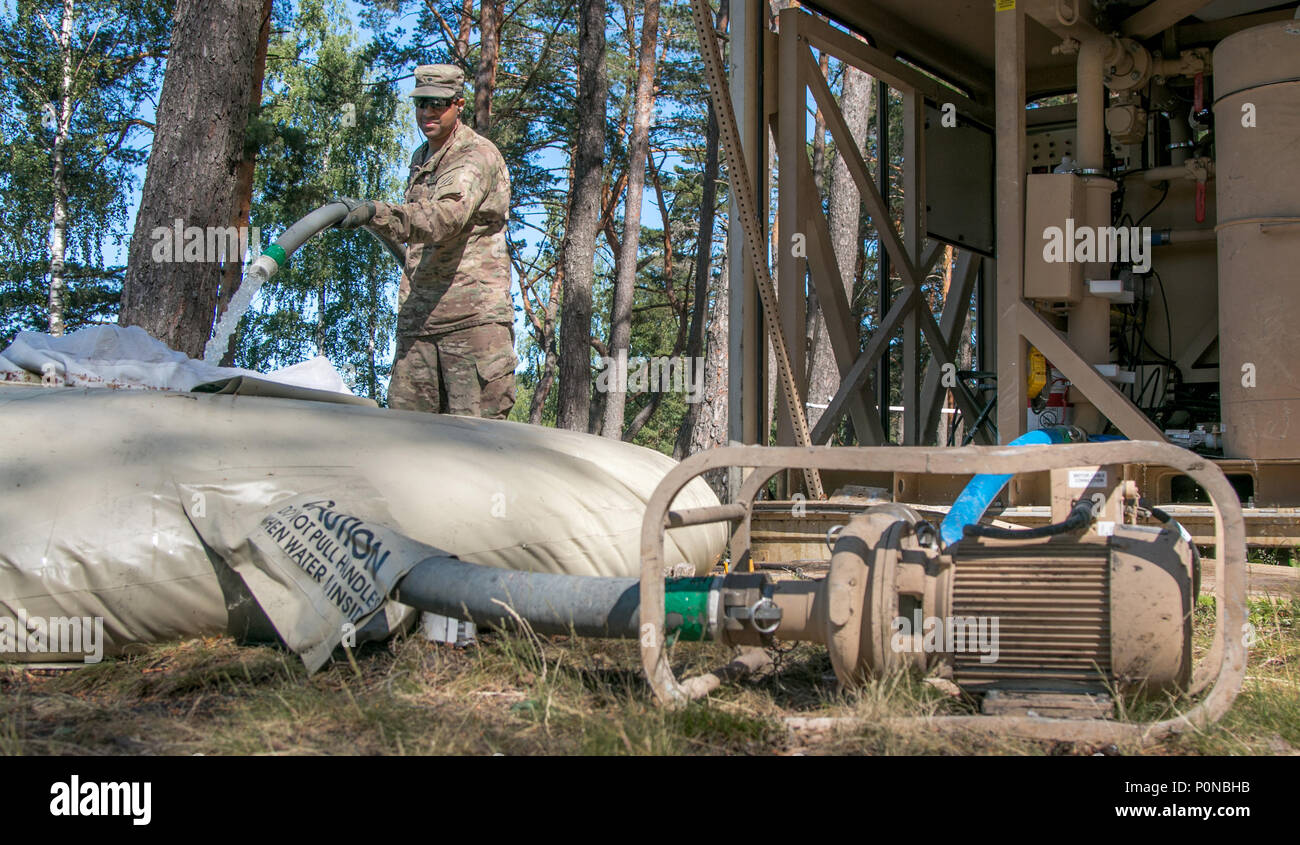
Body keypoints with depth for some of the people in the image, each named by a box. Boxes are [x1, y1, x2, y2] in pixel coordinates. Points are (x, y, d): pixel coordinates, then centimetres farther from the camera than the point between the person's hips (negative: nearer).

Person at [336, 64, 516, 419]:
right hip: (418, 317, 8)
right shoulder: (421, 159, 20)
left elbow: (445, 217, -27)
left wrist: (375, 212, -38)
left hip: (474, 314, -7)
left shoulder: (478, 156, -8)